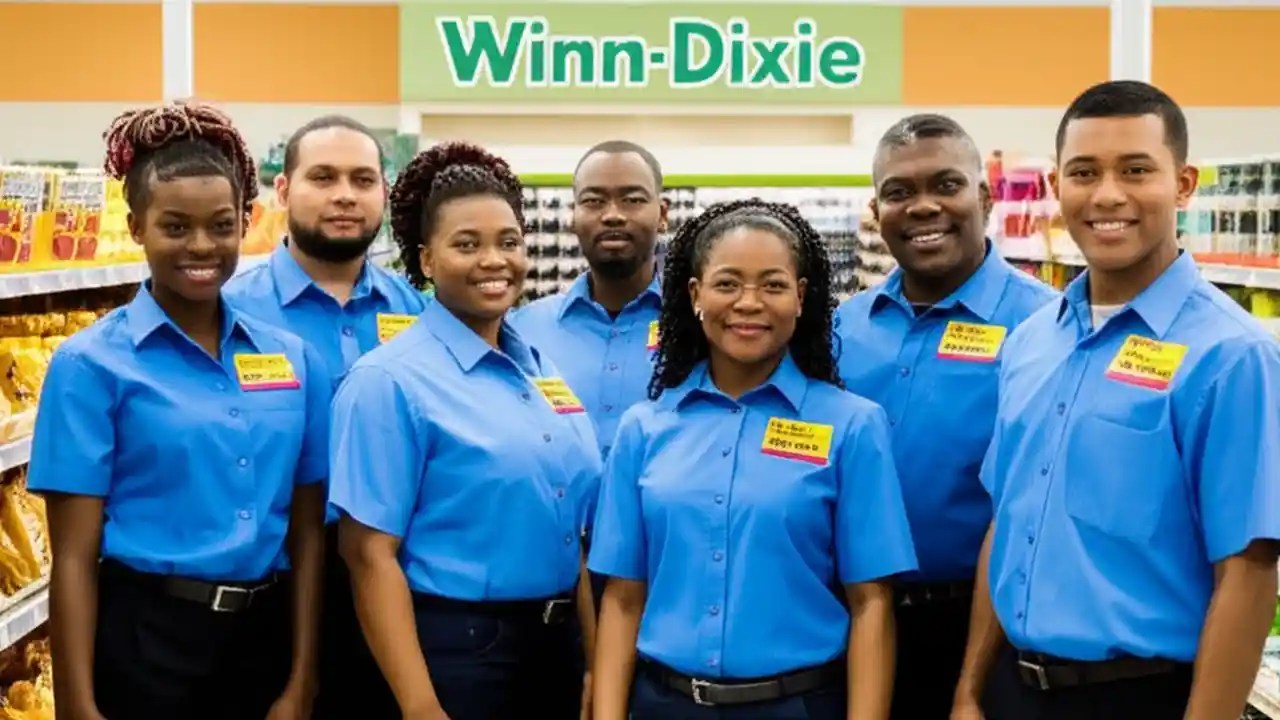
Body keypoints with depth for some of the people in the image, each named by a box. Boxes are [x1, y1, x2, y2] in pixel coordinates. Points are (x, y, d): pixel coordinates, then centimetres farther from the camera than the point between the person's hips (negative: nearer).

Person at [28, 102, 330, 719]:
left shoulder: (295, 359, 4)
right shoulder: (92, 363, -6)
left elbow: (307, 533, 5)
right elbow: (74, 556, -7)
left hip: (265, 636, 4)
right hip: (143, 640, -3)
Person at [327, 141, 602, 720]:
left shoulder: (544, 369, 8)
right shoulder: (391, 380, -11)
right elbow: (371, 554, -15)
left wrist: (596, 662, 13)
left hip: (559, 642, 7)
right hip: (452, 648, -6)